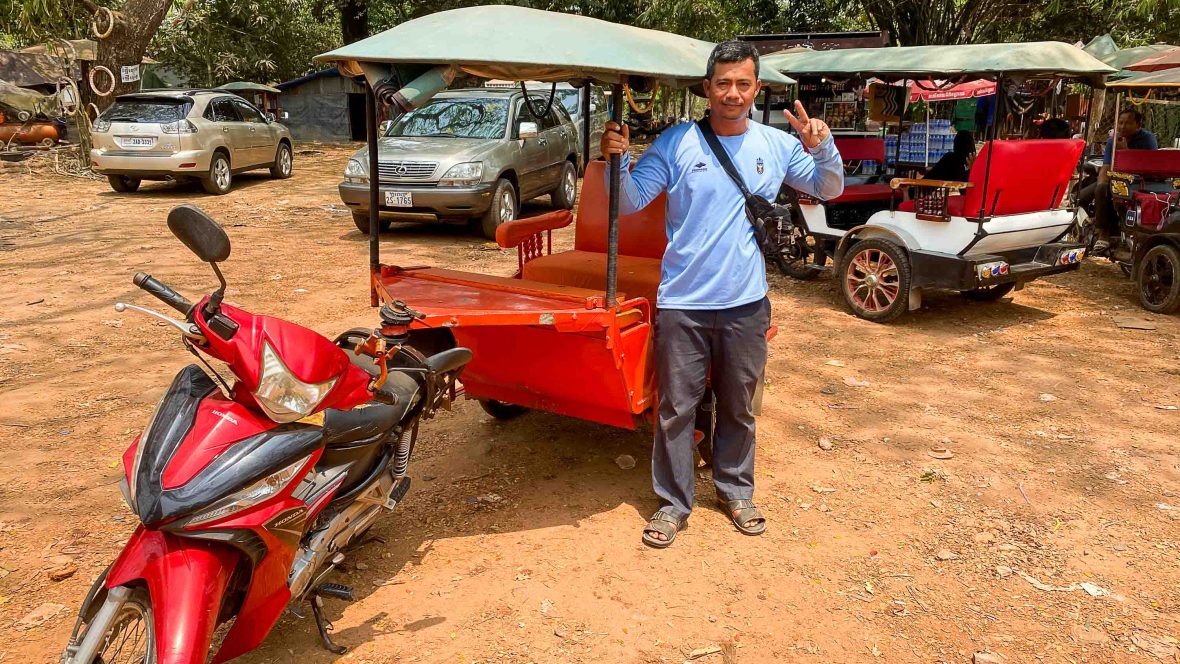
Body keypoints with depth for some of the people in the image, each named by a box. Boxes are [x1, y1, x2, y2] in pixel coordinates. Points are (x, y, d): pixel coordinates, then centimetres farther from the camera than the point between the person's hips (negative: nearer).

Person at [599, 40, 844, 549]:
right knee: (676, 409, 5)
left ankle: (735, 491, 36)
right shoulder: (677, 143, -6)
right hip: (682, 304, -2)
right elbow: (629, 203, -7)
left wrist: (822, 148, -9)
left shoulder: (777, 145, 2)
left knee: (739, 409, 17)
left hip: (746, 304, 3)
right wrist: (617, 161, -27)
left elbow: (829, 190, 11)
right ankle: (673, 503, 21)